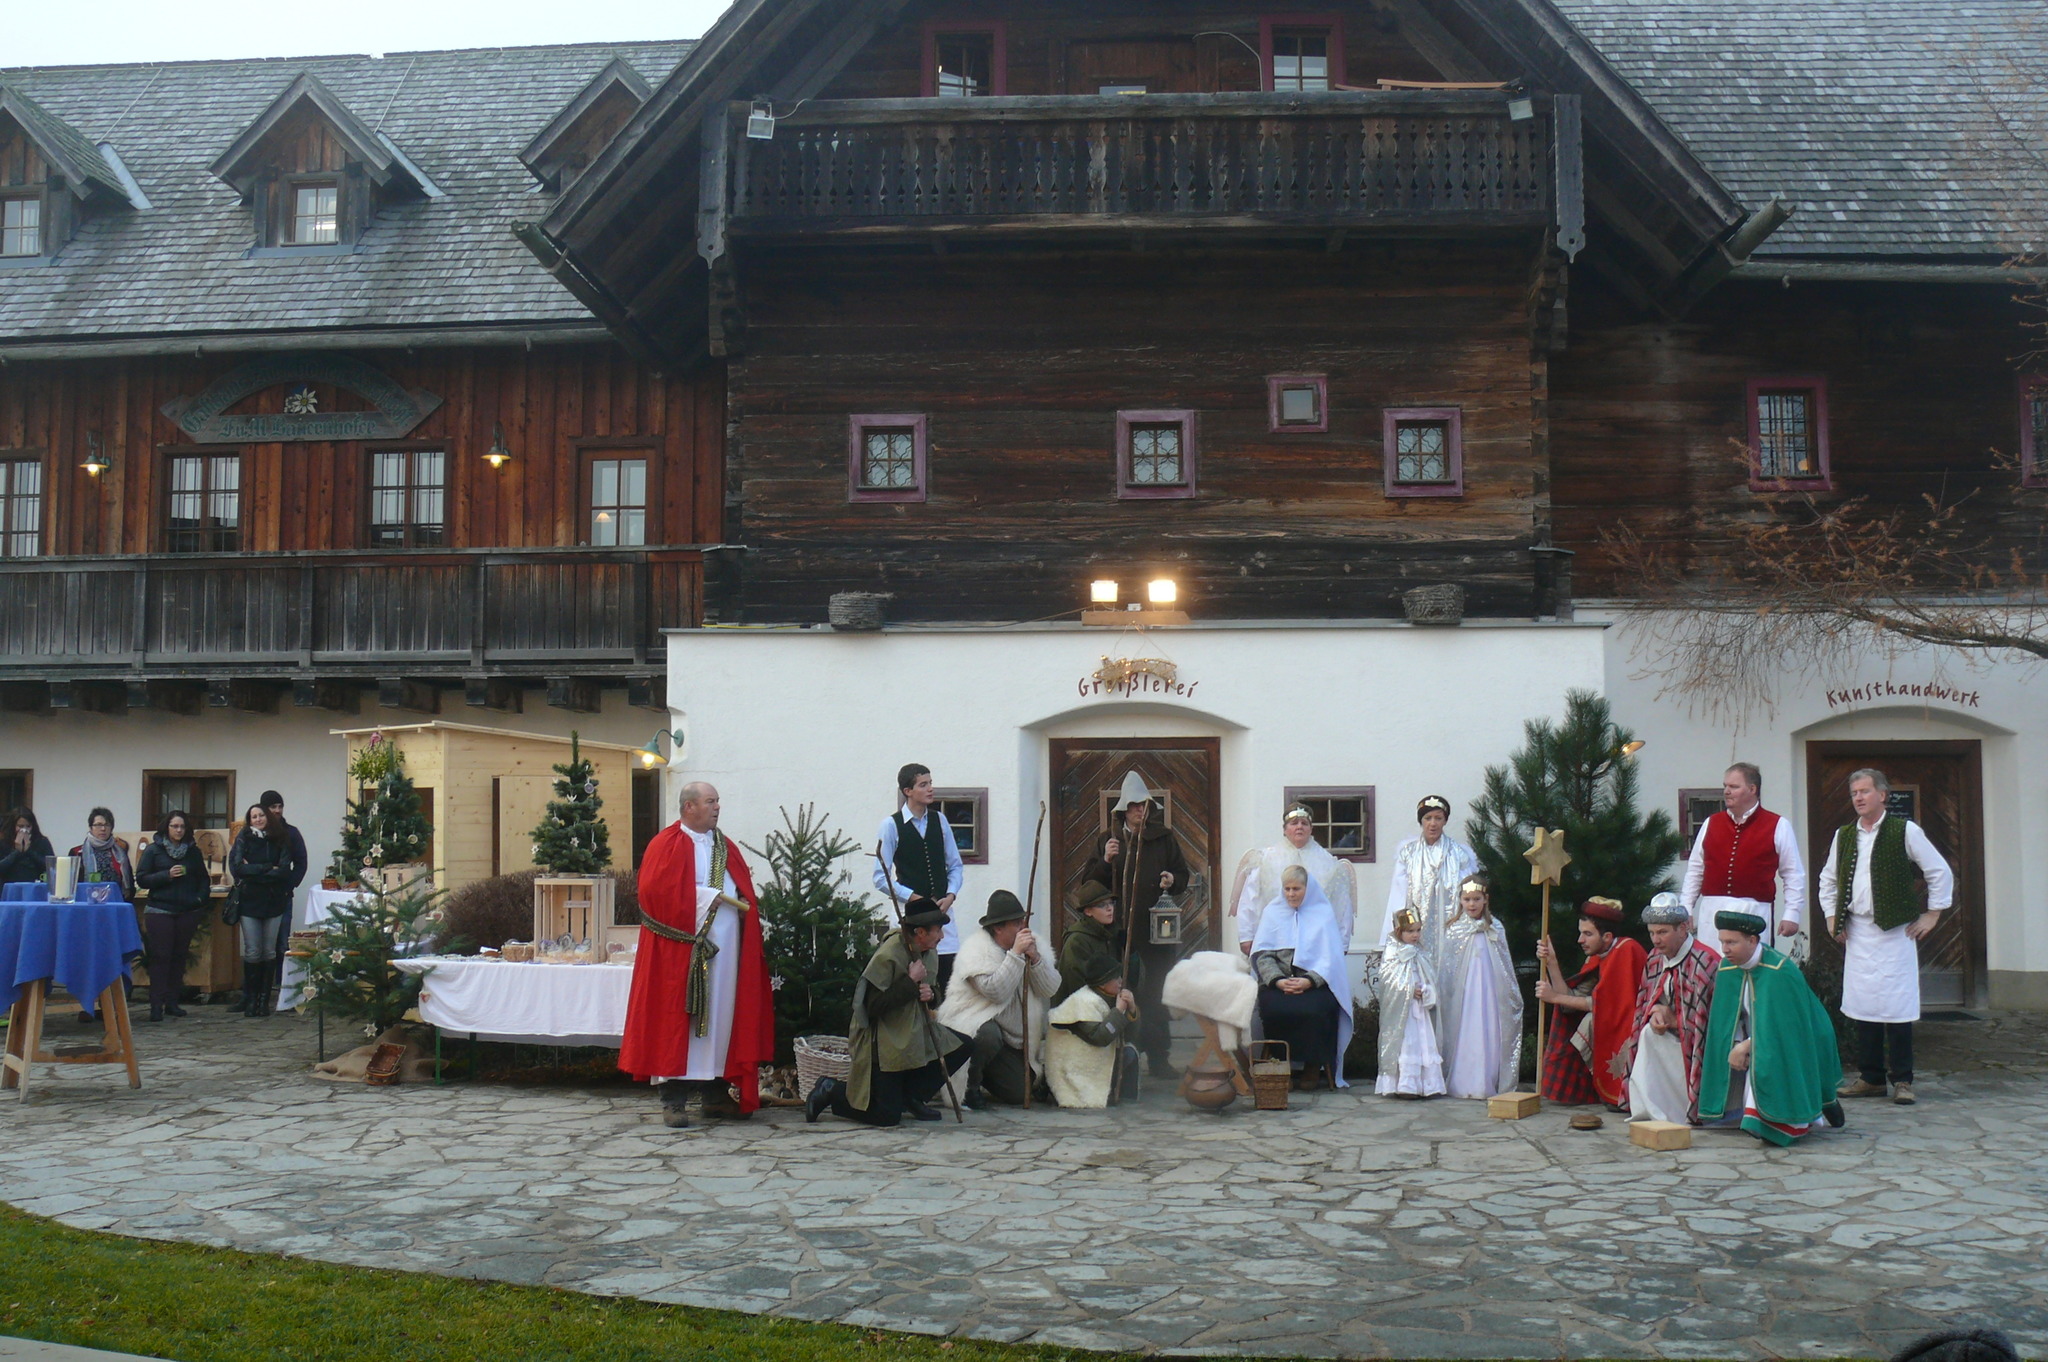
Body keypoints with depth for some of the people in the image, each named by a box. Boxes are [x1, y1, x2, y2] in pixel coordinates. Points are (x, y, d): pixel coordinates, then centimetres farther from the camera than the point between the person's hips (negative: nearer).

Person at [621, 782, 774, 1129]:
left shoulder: (726, 847, 18)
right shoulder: (666, 845, -2)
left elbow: (746, 894, 20)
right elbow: (657, 890, -15)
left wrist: (744, 904, -3)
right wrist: (710, 896, -12)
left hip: (725, 952, 6)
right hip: (681, 948, -6)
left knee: (722, 1018, 7)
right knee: (677, 1019, -5)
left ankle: (715, 1093, 16)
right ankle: (673, 1100, -1)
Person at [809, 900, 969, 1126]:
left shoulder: (930, 952, 3)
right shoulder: (887, 955, -23)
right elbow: (873, 1007, -25)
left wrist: (930, 994, -8)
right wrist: (911, 982, -25)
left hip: (916, 1031, 9)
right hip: (883, 1039, -8)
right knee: (886, 1116, -13)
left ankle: (911, 1096, 9)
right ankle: (831, 1090, 11)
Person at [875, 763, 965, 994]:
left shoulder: (939, 820, 10)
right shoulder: (891, 825, -3)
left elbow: (955, 865, 15)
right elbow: (881, 879, -5)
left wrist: (950, 895, -2)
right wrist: (915, 898, -12)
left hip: (944, 912, 4)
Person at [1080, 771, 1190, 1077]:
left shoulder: (1164, 838, 8)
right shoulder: (1108, 840, 10)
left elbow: (1183, 877, 11)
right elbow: (1089, 883, 7)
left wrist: (1172, 880, -12)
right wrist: (1105, 861, -10)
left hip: (1157, 931, -1)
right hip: (1119, 930, 1)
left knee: (1156, 994, 1)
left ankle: (1158, 1057, 7)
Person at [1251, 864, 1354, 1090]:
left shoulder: (1324, 913, 11)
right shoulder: (1272, 912, 15)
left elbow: (1330, 957, 2)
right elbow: (1261, 953, 5)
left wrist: (1309, 981, -15)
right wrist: (1277, 980, -13)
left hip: (1315, 983, -1)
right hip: (1278, 982, 1)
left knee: (1314, 1010, -33)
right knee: (1273, 1008, -32)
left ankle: (1311, 1067, -13)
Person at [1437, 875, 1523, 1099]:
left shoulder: (1496, 928, 7)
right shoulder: (1454, 930, 2)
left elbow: (1505, 964, 12)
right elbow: (1447, 966, 6)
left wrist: (1513, 993, 12)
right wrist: (1443, 995, 4)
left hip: (1490, 990, 1)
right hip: (1463, 992, -1)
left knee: (1490, 1035, -1)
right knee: (1464, 1035, -3)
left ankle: (1488, 1084, 5)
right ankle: (1463, 1084, 2)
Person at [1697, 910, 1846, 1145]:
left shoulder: (1780, 971, -24)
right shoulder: (1727, 969, -4)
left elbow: (1781, 1025, -24)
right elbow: (1727, 1020, 1)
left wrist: (1746, 1046, -23)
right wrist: (1736, 1047, -15)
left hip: (1788, 1051, -7)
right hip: (1756, 1048, 7)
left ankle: (1809, 1115, 4)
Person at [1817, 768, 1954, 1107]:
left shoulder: (1905, 831, -3)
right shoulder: (1844, 835, 12)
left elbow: (1941, 872, 0)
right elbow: (1827, 880, 24)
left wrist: (1932, 914, -1)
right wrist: (1832, 916, 15)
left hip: (1895, 930, -5)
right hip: (1856, 932, 5)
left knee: (1897, 1005, -5)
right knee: (1861, 1004, 5)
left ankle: (1902, 1080, 3)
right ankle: (1871, 1078, 11)